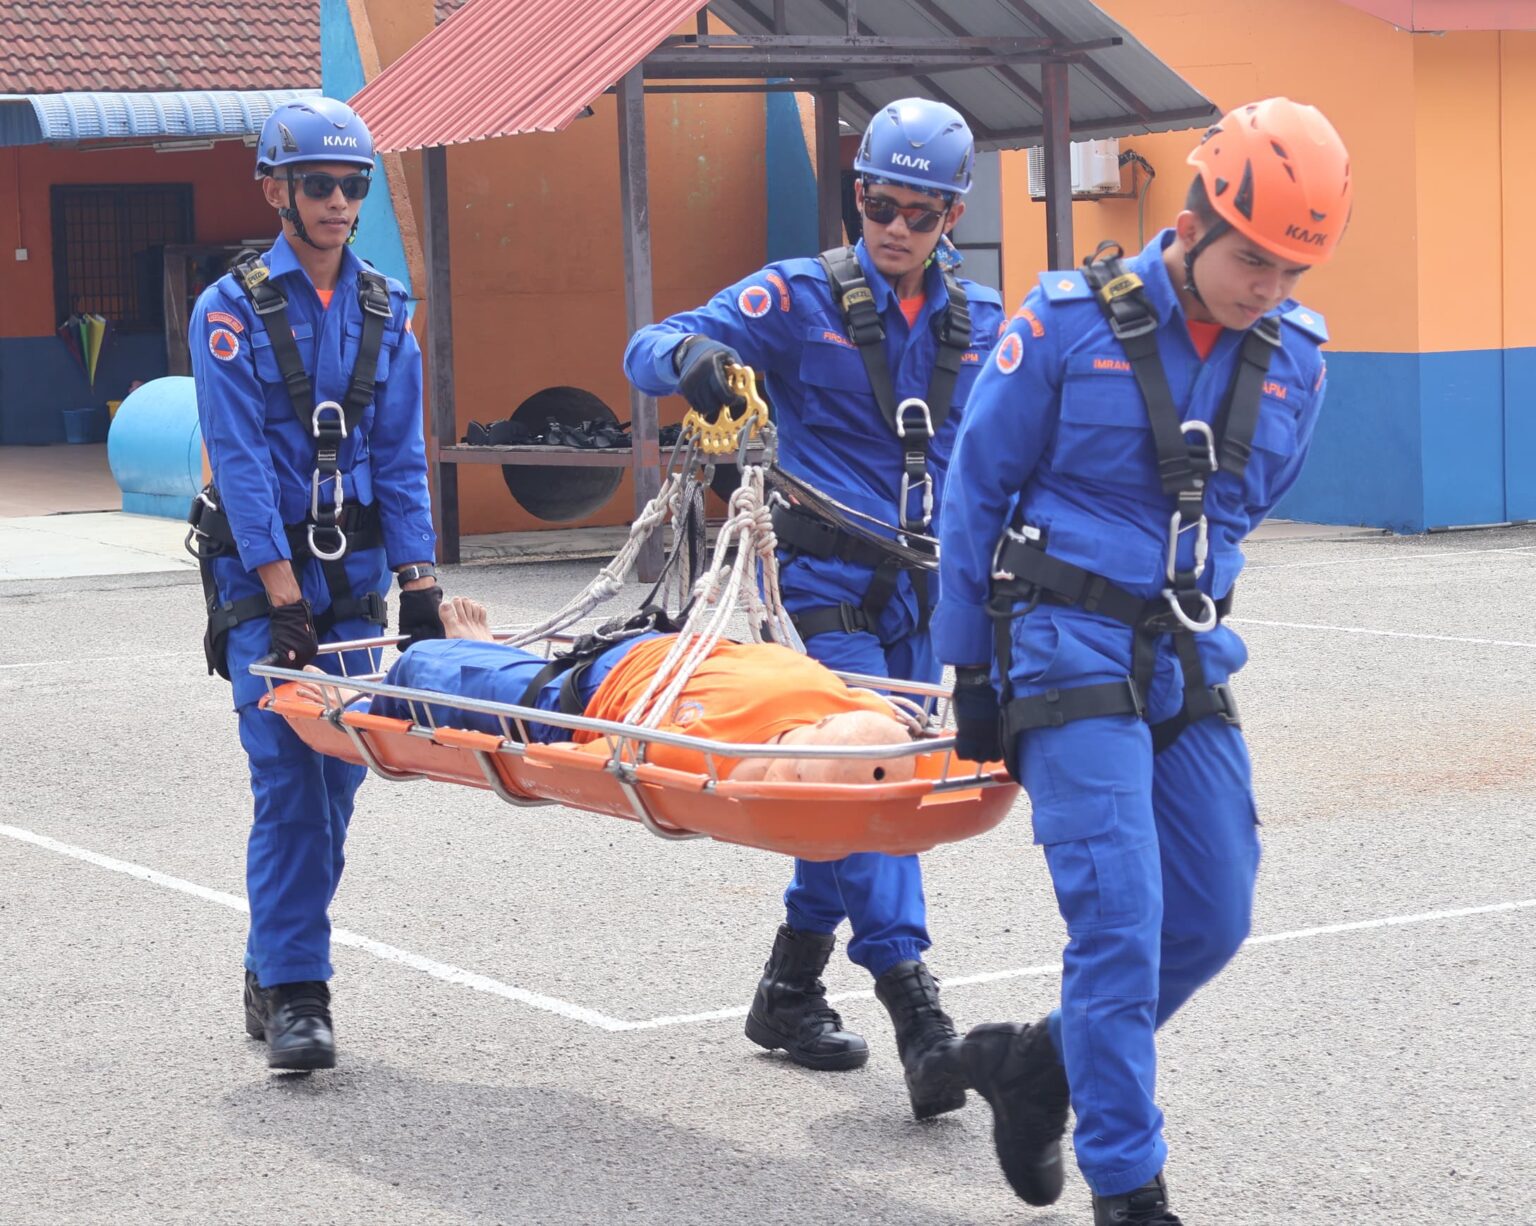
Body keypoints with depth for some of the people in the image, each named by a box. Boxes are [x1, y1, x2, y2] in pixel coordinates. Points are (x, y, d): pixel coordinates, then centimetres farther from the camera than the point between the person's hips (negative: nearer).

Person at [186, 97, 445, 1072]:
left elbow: (400, 459, 6)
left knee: (337, 779, 4)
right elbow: (241, 461, -12)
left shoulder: (385, 312, 8)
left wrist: (420, 587, -3)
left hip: (356, 576, 4)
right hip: (262, 576, -4)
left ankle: (275, 971, 20)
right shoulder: (233, 310, -5)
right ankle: (293, 992, -5)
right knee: (292, 780, -10)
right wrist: (284, 596, -19)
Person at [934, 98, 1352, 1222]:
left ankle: (1039, 1064, 29)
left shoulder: (1294, 357, 2)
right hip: (1073, 664, -6)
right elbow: (977, 494, -2)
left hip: (1189, 667, 6)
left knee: (1213, 918, 7)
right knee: (1119, 920, -11)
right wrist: (973, 677, 3)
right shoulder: (1067, 325, -11)